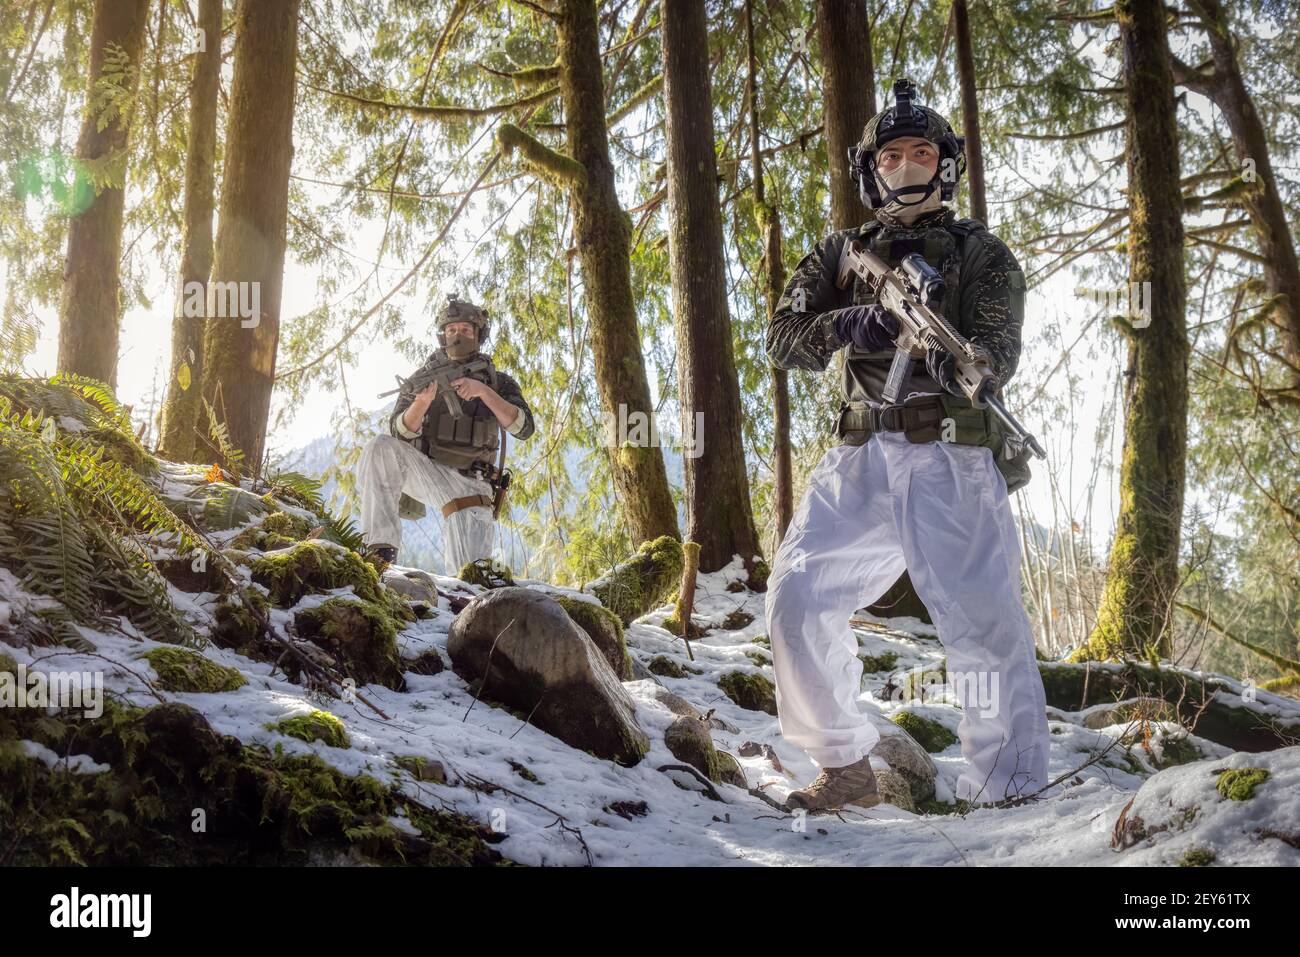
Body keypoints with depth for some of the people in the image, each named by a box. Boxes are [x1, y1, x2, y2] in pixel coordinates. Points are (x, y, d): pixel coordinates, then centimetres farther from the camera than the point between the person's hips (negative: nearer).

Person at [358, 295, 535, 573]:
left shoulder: (498, 382, 9)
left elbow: (524, 427, -9)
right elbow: (399, 432, -4)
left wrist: (483, 391, -21)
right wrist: (422, 401, -25)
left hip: (467, 483, -1)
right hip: (423, 468, 1)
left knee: (471, 568, -24)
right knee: (381, 448, -31)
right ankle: (381, 549, -30)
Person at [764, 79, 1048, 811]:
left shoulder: (981, 254, 8)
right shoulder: (844, 254, 18)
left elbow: (999, 353, -6)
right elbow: (784, 338, 7)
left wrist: (958, 364, -28)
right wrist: (844, 325, -13)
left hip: (954, 460, -3)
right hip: (866, 457, 4)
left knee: (986, 627, -13)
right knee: (797, 597, -5)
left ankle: (1013, 796, -5)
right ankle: (848, 769, 10)